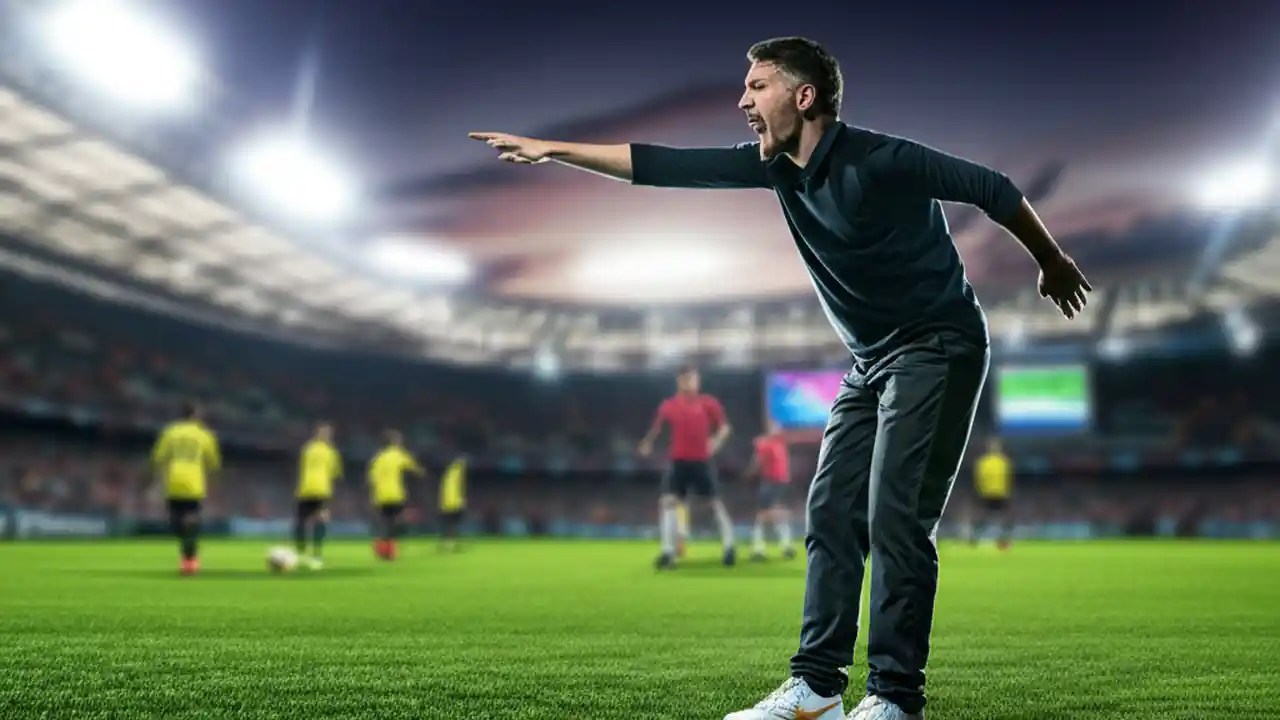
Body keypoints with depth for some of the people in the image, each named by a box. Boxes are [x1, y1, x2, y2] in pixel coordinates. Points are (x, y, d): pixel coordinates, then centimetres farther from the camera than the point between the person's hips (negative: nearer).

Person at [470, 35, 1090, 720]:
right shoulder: (775, 164, 1)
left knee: (893, 518, -13)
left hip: (938, 348, -8)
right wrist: (554, 148, 1)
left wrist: (1054, 266, 2)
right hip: (873, 361, 8)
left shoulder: (879, 160, -20)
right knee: (831, 512, 2)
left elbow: (992, 189, -11)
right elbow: (667, 166, 2)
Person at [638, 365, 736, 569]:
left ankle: (729, 548, 15)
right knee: (667, 502, -11)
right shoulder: (668, 405, 2)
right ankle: (668, 552, -9)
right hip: (678, 462, 1)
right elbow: (656, 427, 16)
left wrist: (717, 440, -14)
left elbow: (725, 426, 3)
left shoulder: (709, 403, -1)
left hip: (701, 461, -1)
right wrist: (648, 442, 5)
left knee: (716, 502, 2)